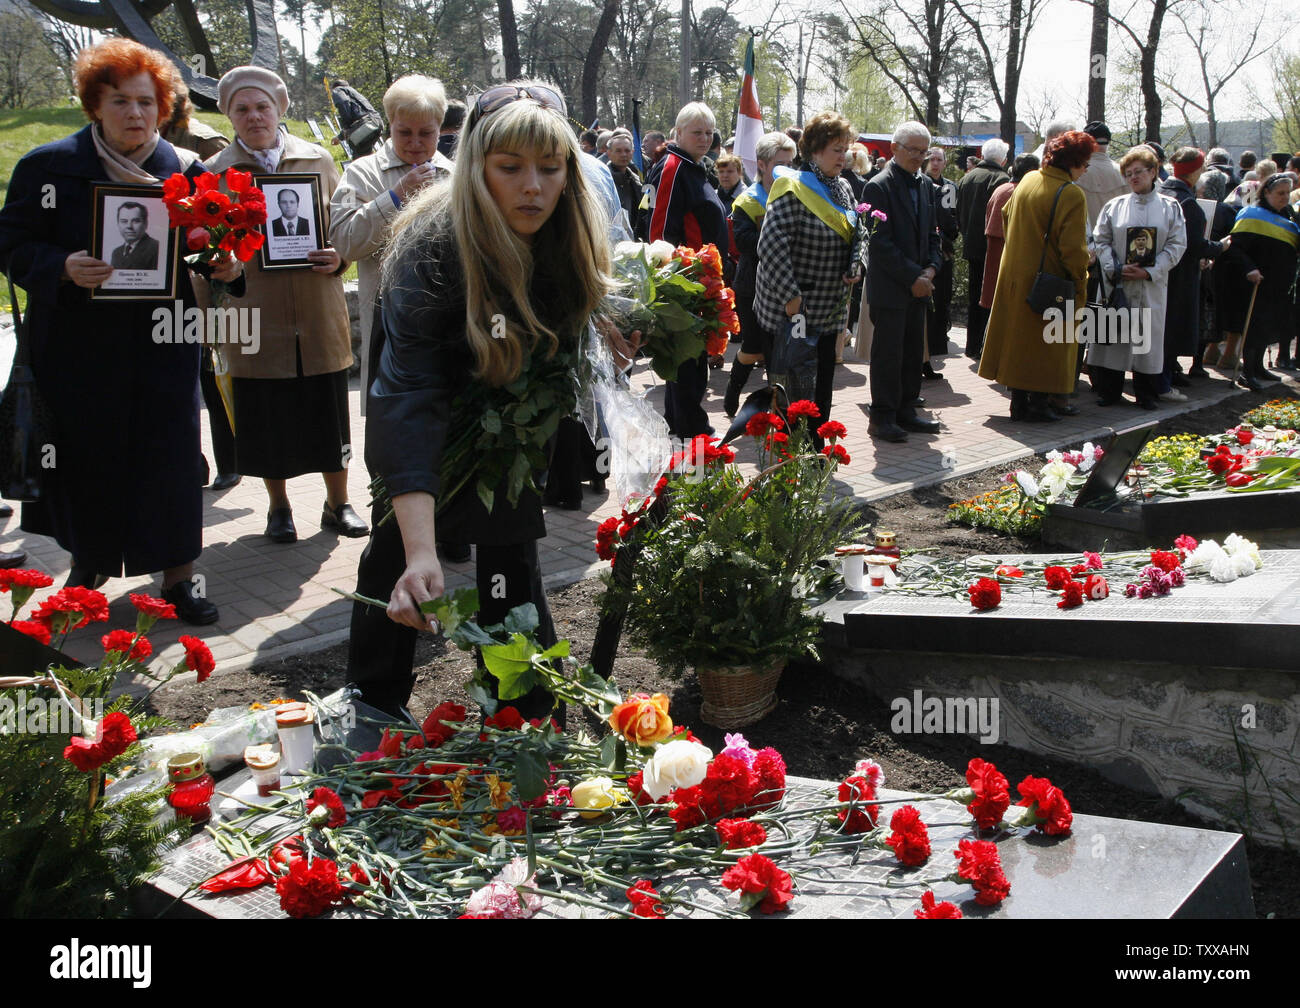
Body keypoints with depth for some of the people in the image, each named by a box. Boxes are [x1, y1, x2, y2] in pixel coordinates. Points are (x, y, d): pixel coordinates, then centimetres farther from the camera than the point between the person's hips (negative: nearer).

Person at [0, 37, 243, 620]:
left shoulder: (185, 171, 4)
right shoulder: (48, 167, 0)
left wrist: (226, 265, -13)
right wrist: (64, 268, -21)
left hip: (163, 347, 1)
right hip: (78, 348, 0)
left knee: (170, 455, 1)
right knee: (86, 457, 9)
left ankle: (177, 574, 14)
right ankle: (88, 565, 31)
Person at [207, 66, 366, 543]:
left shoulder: (318, 160, 6)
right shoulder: (216, 173, 4)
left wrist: (338, 259, -8)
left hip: (320, 314, 1)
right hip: (256, 317, 0)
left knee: (328, 413, 7)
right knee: (266, 418, 7)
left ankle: (338, 503, 25)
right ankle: (278, 506, 27)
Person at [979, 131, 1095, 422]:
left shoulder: (1027, 181, 4)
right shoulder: (1071, 195, -18)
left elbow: (1007, 216, 19)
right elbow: (1073, 248, -20)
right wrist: (1080, 282, -7)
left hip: (1014, 275, 7)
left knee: (1018, 338, 13)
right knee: (1045, 343, 5)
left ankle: (1018, 402, 17)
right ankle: (1039, 403, 10)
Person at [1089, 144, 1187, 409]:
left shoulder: (1170, 207, 5)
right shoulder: (1114, 206, 7)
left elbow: (1177, 244, 0)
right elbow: (1101, 240, 3)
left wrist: (1149, 272, -11)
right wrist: (1115, 269, -12)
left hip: (1152, 286, 0)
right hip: (1117, 283, 0)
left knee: (1148, 335, 3)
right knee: (1113, 334, 0)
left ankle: (1146, 394, 13)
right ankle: (1109, 390, 10)